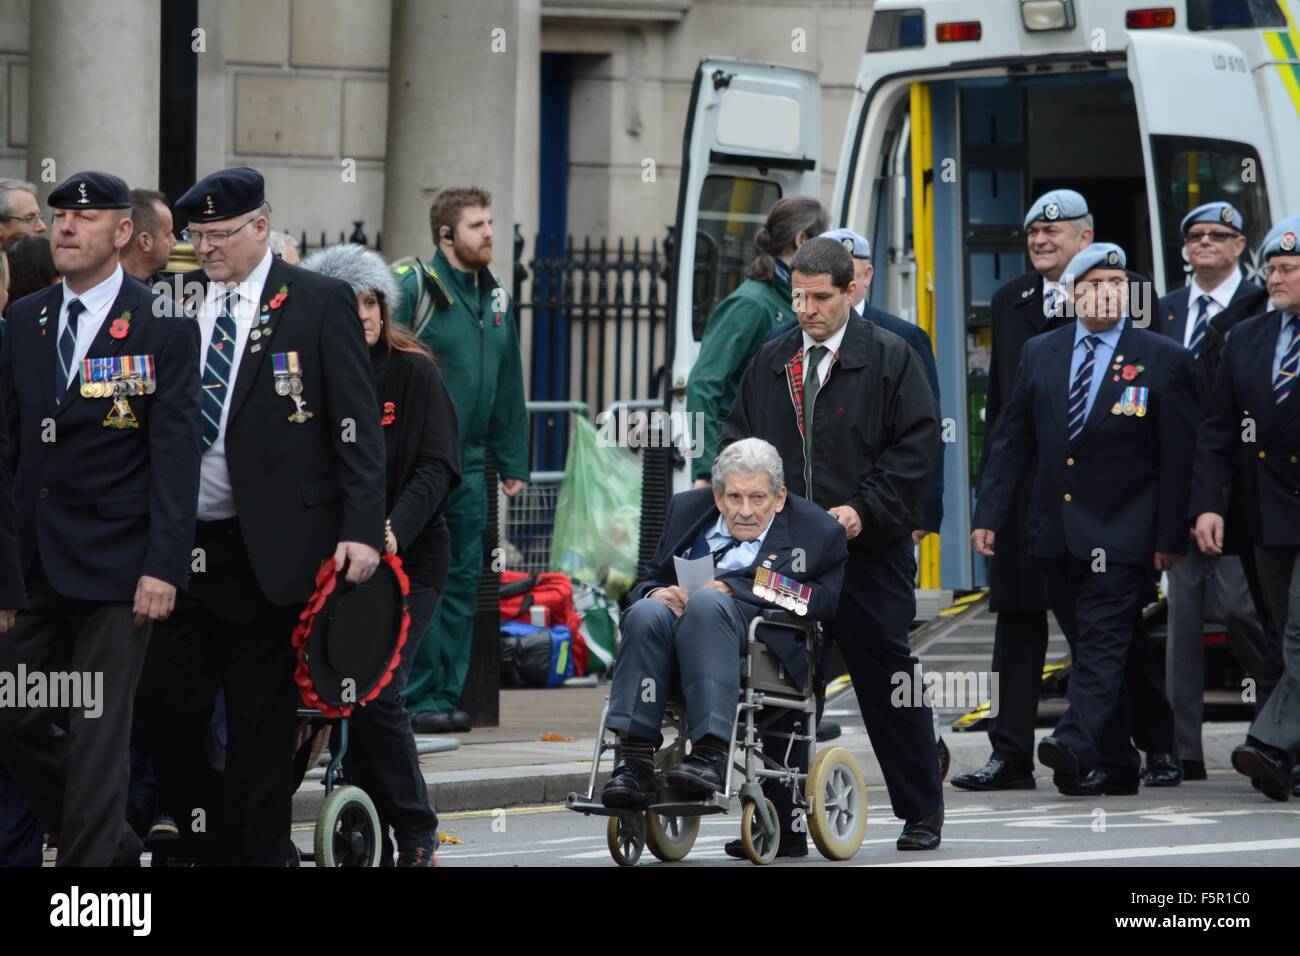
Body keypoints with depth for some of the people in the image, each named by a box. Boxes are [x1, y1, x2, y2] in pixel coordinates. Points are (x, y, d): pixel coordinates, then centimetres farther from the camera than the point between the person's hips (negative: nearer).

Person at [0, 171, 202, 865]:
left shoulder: (162, 326, -6)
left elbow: (175, 452, -10)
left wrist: (163, 566, -16)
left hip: (116, 566, -6)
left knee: (97, 732, -5)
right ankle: (114, 846, 23)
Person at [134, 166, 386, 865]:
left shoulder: (321, 304, 0)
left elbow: (357, 426, -3)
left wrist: (361, 529, -12)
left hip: (266, 555, -4)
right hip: (182, 546, 4)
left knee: (262, 725, 2)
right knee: (164, 707, 2)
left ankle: (259, 849, 11)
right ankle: (211, 840, 19)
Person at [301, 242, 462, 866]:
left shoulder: (413, 373, -2)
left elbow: (437, 468, -8)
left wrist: (394, 529, -23)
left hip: (407, 559, -3)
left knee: (376, 695, -14)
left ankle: (415, 836, -1)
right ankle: (370, 840, 10)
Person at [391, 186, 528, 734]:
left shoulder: (496, 298, 15)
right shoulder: (412, 287, -7)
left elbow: (509, 387, 21)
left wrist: (513, 462, 17)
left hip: (468, 463, 7)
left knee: (463, 579, 7)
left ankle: (447, 694, 12)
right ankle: (419, 696, -3)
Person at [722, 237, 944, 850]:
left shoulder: (889, 358, -1)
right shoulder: (770, 363, 13)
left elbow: (916, 448, -5)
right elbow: (737, 440, 18)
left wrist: (863, 510, -14)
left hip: (869, 551, -4)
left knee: (888, 682, 3)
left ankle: (922, 814, 13)